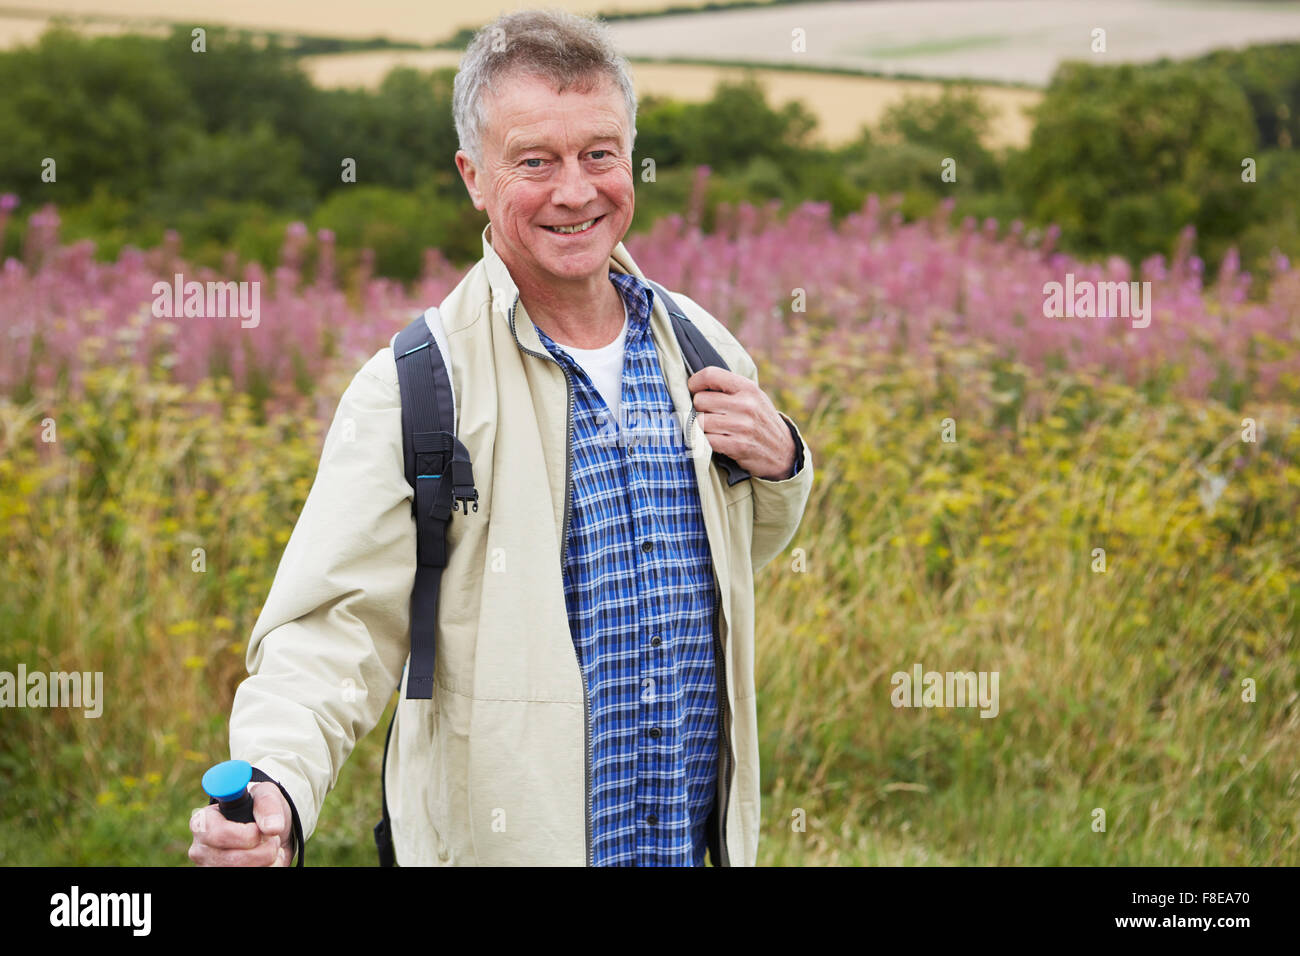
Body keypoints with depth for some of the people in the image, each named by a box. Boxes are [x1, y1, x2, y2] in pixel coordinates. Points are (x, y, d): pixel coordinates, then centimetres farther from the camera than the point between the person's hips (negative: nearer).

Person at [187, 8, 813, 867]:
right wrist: (276, 792, -37)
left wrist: (781, 467, -3)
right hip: (502, 843, -4)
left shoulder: (698, 347, 3)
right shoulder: (412, 389, -14)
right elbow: (333, 632, -19)